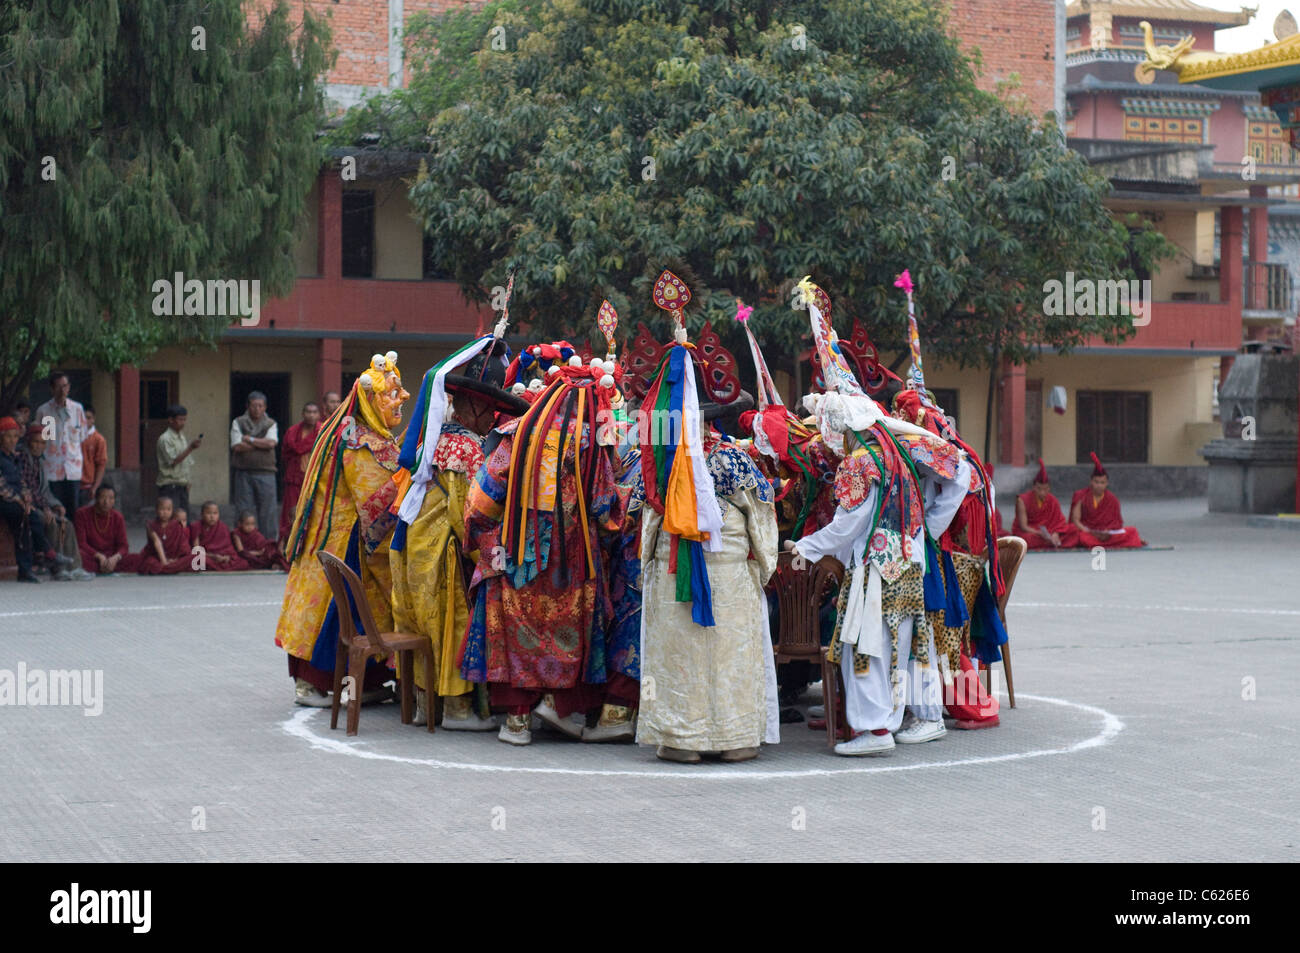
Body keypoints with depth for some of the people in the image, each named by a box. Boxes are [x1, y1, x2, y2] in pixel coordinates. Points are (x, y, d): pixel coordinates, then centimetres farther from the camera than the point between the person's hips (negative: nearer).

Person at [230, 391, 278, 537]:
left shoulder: (270, 424, 11)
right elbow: (238, 446, -6)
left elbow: (271, 443, -8)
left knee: (267, 510, 0)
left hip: (265, 472, 1)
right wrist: (261, 443, -3)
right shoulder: (238, 422, 8)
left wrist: (250, 439, -5)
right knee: (244, 510, -1)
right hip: (244, 472, -1)